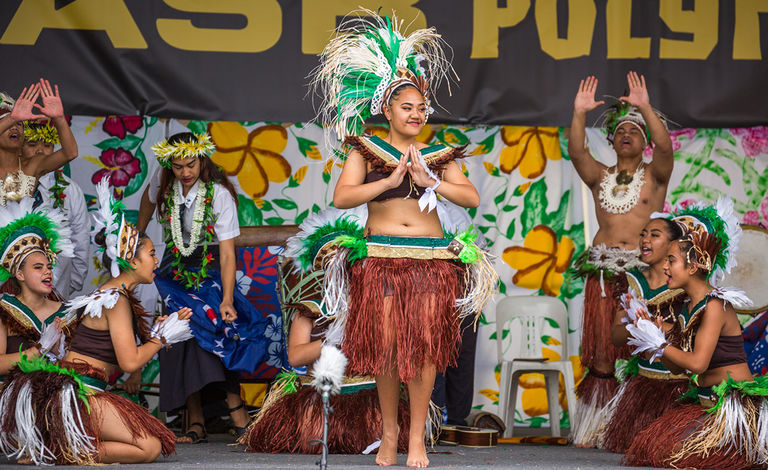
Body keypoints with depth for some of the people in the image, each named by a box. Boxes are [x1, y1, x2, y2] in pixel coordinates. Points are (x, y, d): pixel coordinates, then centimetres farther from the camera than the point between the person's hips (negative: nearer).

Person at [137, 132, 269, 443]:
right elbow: (149, 198, 19)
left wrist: (227, 300, -31)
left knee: (212, 326, -25)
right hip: (176, 268, 3)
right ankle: (195, 424, -12)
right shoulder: (163, 181, -8)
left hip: (210, 269, -3)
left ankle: (235, 410, -22)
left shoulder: (219, 194, -19)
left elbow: (227, 252, -22)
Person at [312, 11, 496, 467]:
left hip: (432, 259, 1)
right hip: (380, 257, -1)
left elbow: (472, 197, 2)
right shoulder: (366, 150, 8)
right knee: (385, 345, -2)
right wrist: (390, 181, -10)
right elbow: (342, 197, -5)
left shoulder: (439, 155, 12)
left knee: (425, 344, -4)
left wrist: (429, 181, -8)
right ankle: (389, 428, 14)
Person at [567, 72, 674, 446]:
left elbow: (665, 146, -12)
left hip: (644, 267, -2)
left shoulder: (654, 175, 8)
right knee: (602, 349, -3)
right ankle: (594, 429, 1)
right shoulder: (600, 176, 14)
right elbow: (576, 152, -4)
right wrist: (579, 114, -17)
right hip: (603, 268, 2)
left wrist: (646, 108, -23)